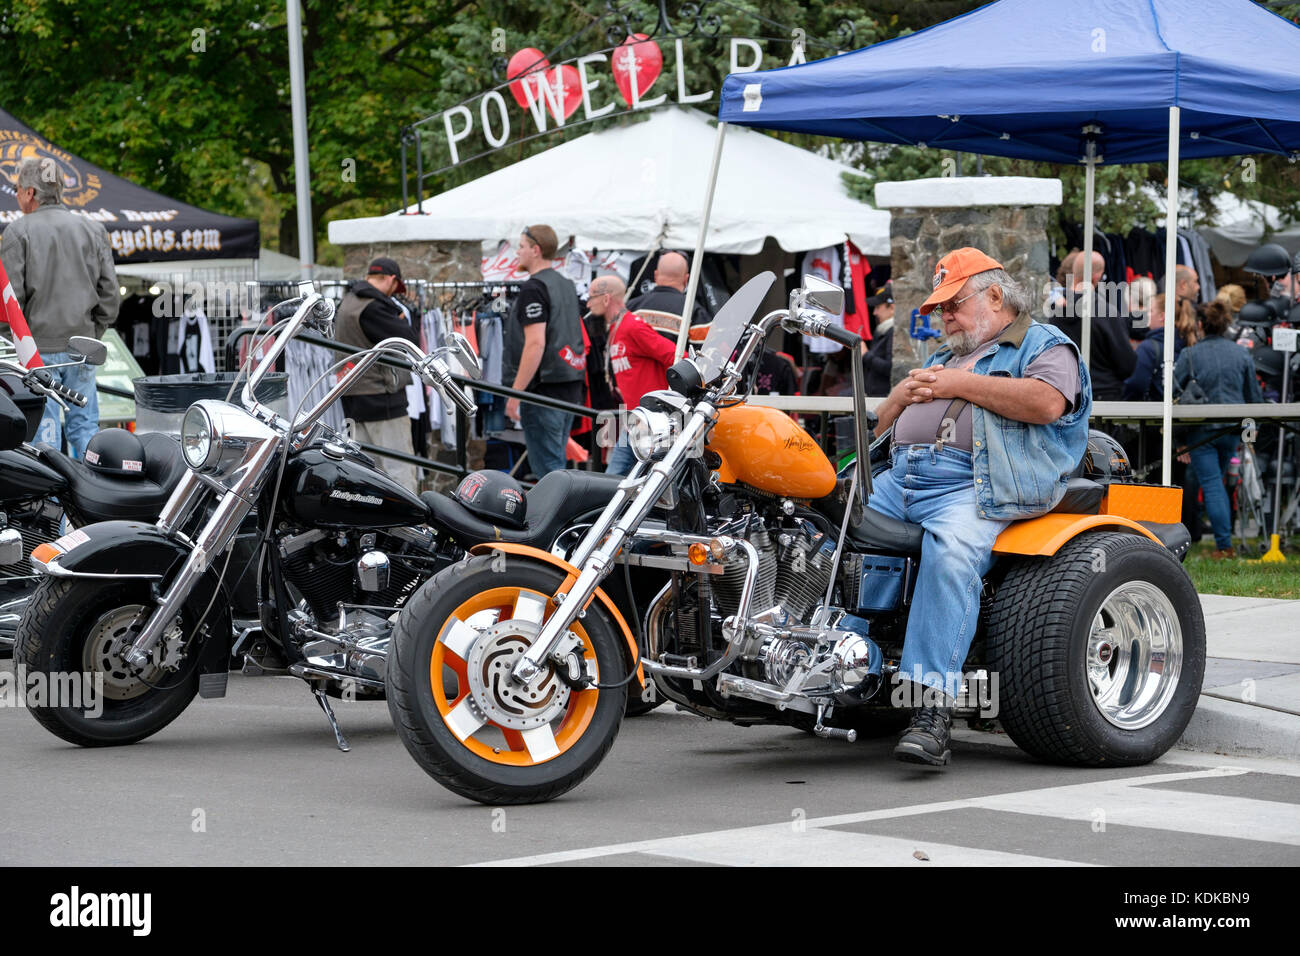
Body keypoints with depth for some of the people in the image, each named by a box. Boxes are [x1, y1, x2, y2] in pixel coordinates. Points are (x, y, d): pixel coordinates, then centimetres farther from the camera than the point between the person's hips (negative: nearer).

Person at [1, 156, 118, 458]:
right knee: (85, 428, 8)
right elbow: (109, 291, 7)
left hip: (38, 349, -4)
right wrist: (92, 335, 14)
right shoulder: (93, 230, 8)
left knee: (44, 433, -1)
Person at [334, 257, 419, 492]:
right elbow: (409, 342, -18)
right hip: (382, 400, -10)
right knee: (401, 471, -8)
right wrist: (402, 320, 0)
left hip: (354, 401, 10)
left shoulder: (347, 303, 15)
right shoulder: (373, 308, -17)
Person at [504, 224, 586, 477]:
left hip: (544, 388, -9)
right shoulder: (566, 285, 17)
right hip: (570, 389, 9)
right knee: (555, 465, 14)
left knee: (547, 468, -8)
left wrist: (516, 393, -19)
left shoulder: (534, 288, -12)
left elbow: (535, 344, -20)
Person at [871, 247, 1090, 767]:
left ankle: (934, 707, -44)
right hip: (898, 478, 8)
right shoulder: (943, 359, 36)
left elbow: (1047, 403, -10)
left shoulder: (1044, 344, 12)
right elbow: (882, 426, 35)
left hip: (973, 486, -8)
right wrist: (902, 394, 11)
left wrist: (962, 385, -5)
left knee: (952, 552, -37)